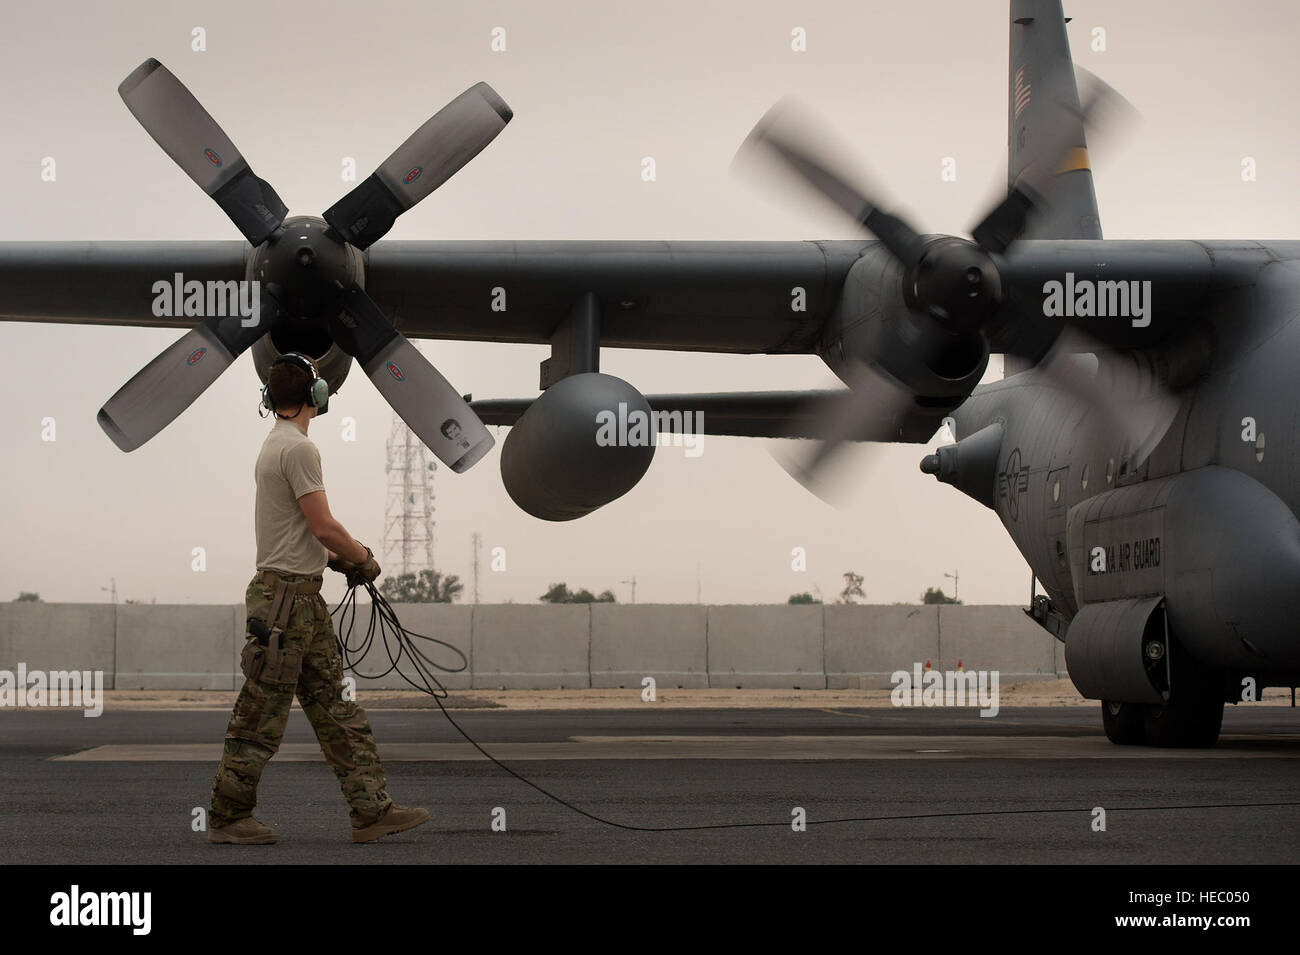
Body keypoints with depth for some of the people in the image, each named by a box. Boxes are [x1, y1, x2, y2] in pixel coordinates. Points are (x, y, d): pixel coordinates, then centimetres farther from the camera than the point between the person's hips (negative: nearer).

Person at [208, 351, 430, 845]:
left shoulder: (275, 445, 17)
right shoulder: (298, 448, -16)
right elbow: (324, 526, -18)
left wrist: (338, 556, 15)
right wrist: (363, 558, -2)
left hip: (304, 598, 11)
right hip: (287, 596, -11)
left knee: (335, 710, 8)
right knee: (262, 717, -3)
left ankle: (371, 809, 9)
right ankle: (227, 817, 6)